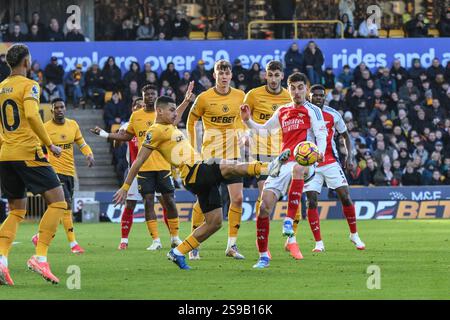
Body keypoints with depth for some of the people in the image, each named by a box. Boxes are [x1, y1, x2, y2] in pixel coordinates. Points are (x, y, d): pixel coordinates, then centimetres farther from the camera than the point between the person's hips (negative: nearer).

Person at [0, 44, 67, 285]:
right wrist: (49, 144, -15)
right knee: (58, 202, -2)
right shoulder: (28, 86, -6)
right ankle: (40, 257, -14)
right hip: (27, 153, -7)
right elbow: (32, 115, -22)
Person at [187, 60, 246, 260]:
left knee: (237, 198, -3)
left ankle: (232, 245, 5)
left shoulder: (239, 96, 3)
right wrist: (193, 149, 1)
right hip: (210, 155, -3)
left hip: (232, 154, 3)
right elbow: (191, 121, 5)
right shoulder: (204, 98, -6)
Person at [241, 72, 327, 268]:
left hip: (304, 163, -5)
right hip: (283, 164, 5)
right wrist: (247, 121, 17)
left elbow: (321, 135, -5)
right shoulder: (282, 112, 22)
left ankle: (289, 223, -45)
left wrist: (319, 152, -26)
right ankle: (263, 256, 4)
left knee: (298, 168, -43)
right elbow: (264, 130, 34)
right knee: (265, 206, -9)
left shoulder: (312, 110, 7)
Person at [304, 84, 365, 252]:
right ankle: (318, 243, -2)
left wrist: (349, 156, 0)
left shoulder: (333, 115, 0)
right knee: (311, 201, -8)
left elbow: (346, 136, 12)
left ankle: (354, 235, 13)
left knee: (345, 197, -5)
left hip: (331, 161, 1)